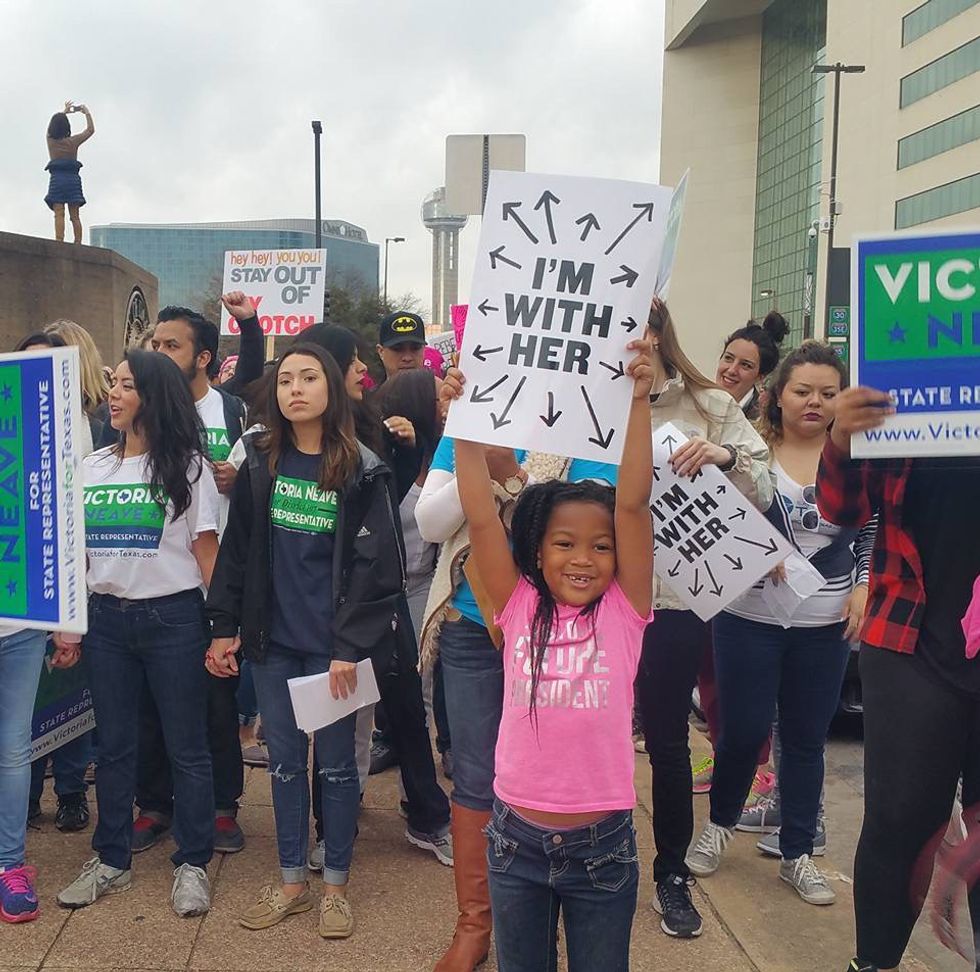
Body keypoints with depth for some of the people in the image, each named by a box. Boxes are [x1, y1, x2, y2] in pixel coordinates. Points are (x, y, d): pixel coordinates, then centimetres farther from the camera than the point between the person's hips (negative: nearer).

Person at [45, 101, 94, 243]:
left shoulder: (50, 140, 4)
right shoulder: (72, 141, -1)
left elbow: (52, 126, 27)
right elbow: (91, 129, 12)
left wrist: (64, 112, 37)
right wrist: (87, 112, 23)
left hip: (56, 179, 0)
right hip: (72, 178, 0)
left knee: (59, 214, -9)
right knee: (75, 216, 1)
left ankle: (59, 242, -22)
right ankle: (78, 243, -6)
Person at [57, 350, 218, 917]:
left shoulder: (186, 466, -4)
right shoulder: (91, 468, 9)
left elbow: (208, 552, -4)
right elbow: (73, 552, 12)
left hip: (173, 618, -4)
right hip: (106, 619, 5)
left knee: (187, 746, 5)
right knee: (114, 744, 13)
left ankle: (193, 864, 18)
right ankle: (112, 861, 27)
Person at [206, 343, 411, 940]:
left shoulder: (362, 471, -7)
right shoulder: (259, 463, 4)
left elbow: (377, 566, -10)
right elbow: (236, 551, 7)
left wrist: (350, 645, -15)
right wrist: (225, 628, 2)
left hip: (333, 644, -3)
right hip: (273, 642, 4)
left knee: (336, 762, 7)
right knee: (285, 760, 12)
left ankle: (336, 884, 23)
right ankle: (292, 880, 26)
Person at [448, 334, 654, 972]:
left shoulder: (622, 612, -6)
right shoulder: (519, 608, -4)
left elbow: (633, 505, -16)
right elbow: (480, 516, -12)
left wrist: (639, 400, -22)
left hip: (602, 843, -1)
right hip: (517, 838, 1)